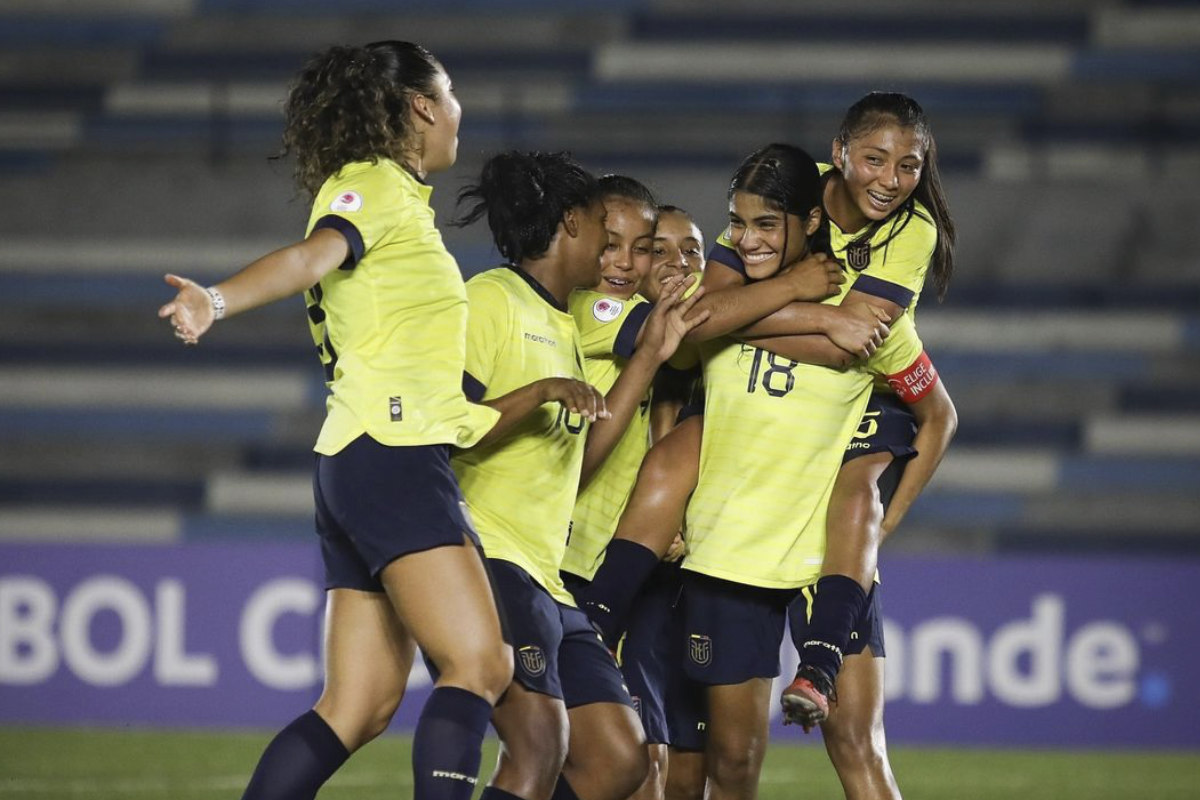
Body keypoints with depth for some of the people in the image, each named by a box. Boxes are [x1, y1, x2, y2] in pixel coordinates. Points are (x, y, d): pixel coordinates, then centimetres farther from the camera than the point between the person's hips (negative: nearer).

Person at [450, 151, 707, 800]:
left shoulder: (564, 327, 23)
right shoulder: (491, 299, -5)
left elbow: (576, 459, 18)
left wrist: (648, 358, 18)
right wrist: (539, 395, -19)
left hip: (547, 581, 10)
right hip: (486, 558, -10)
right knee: (542, 744, -24)